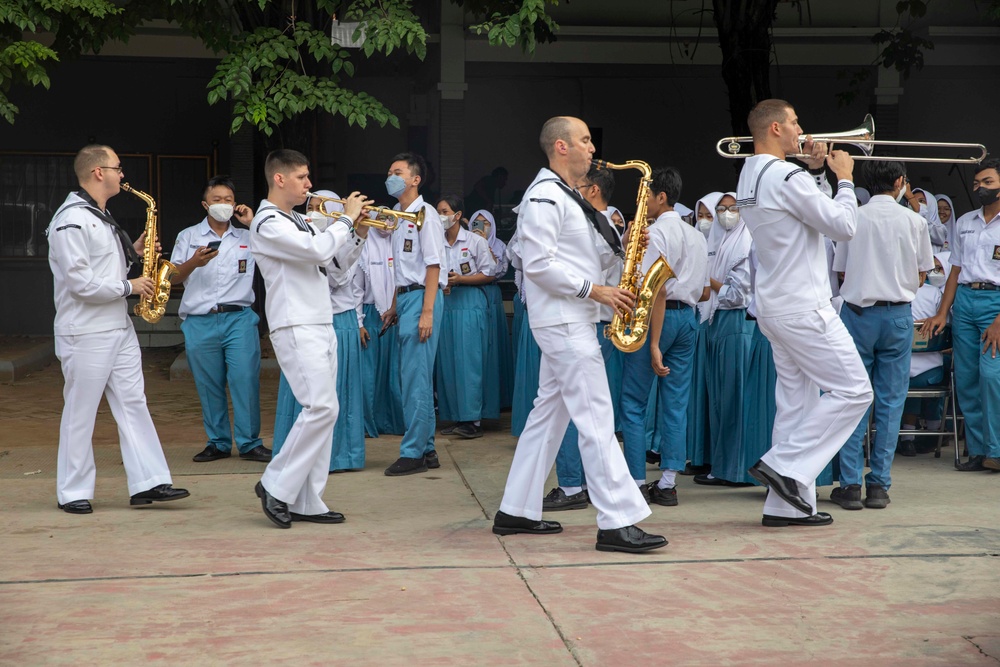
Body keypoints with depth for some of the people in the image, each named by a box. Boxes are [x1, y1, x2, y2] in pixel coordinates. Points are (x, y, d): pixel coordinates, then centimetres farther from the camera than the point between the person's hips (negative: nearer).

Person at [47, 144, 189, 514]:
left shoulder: (102, 216, 15)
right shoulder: (71, 220, -16)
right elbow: (80, 282, -21)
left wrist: (133, 252, 6)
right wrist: (129, 286, -13)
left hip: (119, 329, 9)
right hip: (85, 334, -9)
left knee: (133, 403, 5)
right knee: (80, 413, 0)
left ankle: (148, 483, 5)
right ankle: (72, 493, 10)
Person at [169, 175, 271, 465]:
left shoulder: (247, 237, 15)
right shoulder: (188, 236, 14)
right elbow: (172, 278, 8)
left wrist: (254, 223, 2)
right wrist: (193, 262, -12)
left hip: (239, 319, 0)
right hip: (200, 323, 1)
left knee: (246, 381, -7)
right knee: (209, 386, 4)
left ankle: (249, 443, 1)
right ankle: (218, 443, 16)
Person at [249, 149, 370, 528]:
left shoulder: (298, 222, 19)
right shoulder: (268, 223, -10)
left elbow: (337, 255, 27)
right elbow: (319, 250, -23)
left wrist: (359, 231, 9)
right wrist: (347, 217, -10)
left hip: (321, 326, 9)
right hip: (296, 328, -9)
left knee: (322, 411, 6)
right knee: (321, 407, -17)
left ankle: (307, 502, 8)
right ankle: (276, 487, -7)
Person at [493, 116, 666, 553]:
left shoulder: (568, 197, 19)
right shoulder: (544, 195, -12)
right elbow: (539, 264, -19)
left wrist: (621, 245, 5)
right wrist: (595, 290, -19)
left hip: (572, 322, 10)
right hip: (563, 322, -10)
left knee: (549, 414, 12)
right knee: (596, 419, -12)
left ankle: (516, 512, 17)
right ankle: (617, 523, -12)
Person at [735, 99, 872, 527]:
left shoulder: (749, 177, 13)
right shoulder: (786, 176, -17)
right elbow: (843, 226, -15)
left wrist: (814, 169, 15)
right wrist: (844, 178, -2)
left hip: (774, 306, 10)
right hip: (803, 308, -10)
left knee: (797, 400, 10)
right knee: (853, 391, -5)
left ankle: (788, 504, 10)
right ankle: (783, 465, -8)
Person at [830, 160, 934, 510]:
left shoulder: (853, 218, -1)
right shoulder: (914, 221, -1)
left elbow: (842, 272, 5)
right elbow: (921, 276, 7)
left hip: (857, 312, 0)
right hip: (898, 314, 0)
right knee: (890, 401, 5)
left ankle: (851, 484, 1)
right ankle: (879, 485, 4)